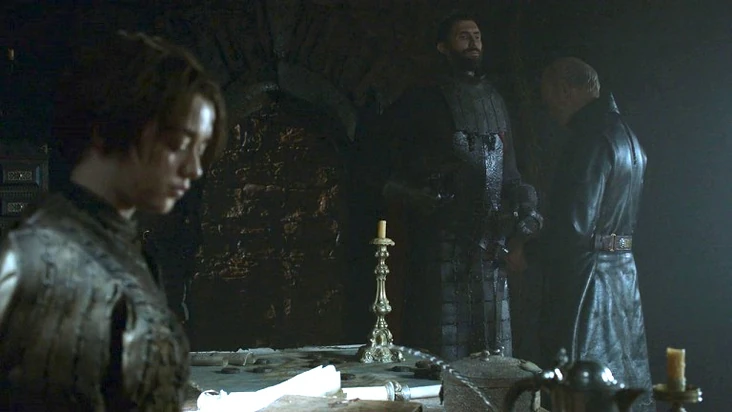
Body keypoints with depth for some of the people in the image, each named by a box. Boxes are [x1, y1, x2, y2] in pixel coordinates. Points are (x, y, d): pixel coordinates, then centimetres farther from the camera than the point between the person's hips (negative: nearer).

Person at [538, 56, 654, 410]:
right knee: (627, 381, 15)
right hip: (623, 271, 10)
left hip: (588, 274, -10)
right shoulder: (626, 134, 15)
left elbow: (575, 224, -22)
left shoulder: (591, 138, -16)